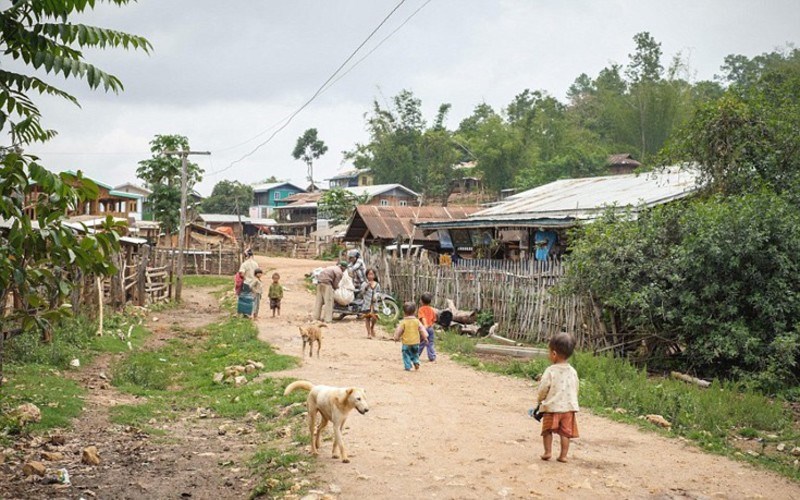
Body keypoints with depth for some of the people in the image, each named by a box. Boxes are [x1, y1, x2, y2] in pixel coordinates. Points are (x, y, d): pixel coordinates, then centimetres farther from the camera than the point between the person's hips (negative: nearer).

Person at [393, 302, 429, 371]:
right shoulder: (417, 321, -1)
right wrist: (425, 337, 16)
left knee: (406, 355, 5)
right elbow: (422, 329, 4)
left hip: (406, 343, -3)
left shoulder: (403, 322, -10)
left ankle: (408, 367, 1)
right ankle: (416, 362, 5)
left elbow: (399, 331, -4)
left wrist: (396, 337, 12)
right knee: (415, 353, 23)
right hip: (415, 342, 3)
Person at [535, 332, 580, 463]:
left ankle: (548, 451, 9)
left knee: (548, 430, 12)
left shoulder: (550, 371, -14)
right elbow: (575, 390, 9)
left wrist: (539, 399, 11)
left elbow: (543, 389, -9)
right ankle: (563, 455, 9)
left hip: (552, 407, -3)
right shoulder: (573, 372, 1)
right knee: (565, 432, 8)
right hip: (569, 407, 3)